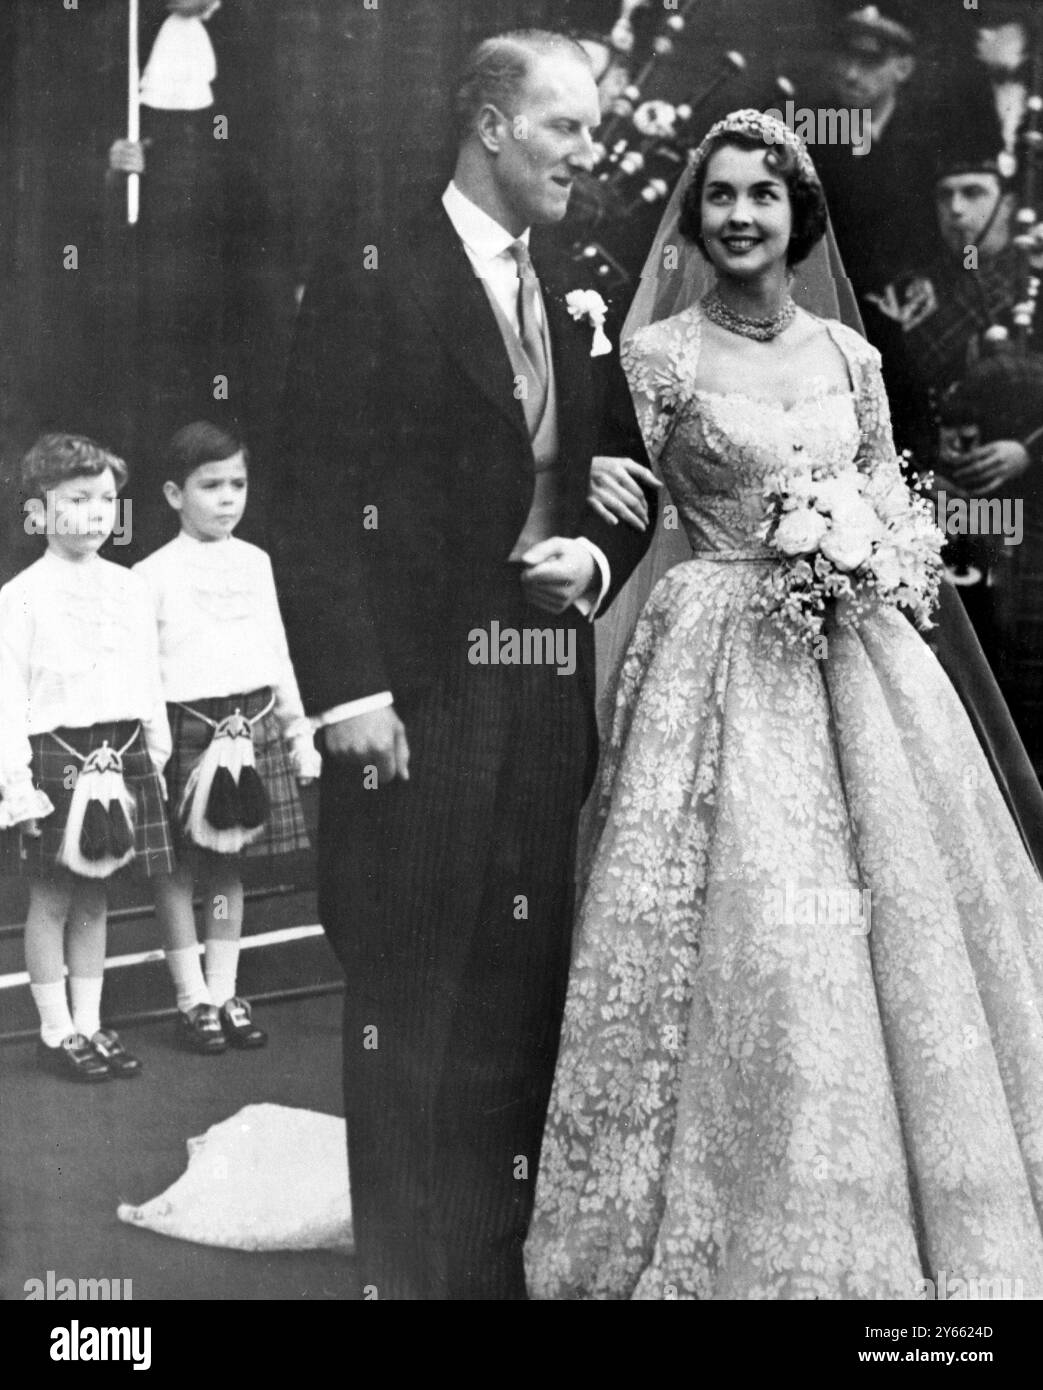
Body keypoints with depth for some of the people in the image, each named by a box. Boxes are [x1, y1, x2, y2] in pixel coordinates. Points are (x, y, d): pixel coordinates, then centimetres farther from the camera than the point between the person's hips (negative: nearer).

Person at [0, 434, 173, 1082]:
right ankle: (56, 1031, 15)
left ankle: (89, 1023, 23)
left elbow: (150, 680, 13)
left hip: (120, 754, 5)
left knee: (95, 896, 13)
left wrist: (158, 755, 13)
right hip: (54, 754, -5)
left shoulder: (130, 589, 7)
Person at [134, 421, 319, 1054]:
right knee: (181, 865, 2)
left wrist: (299, 727, 15)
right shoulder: (155, 573, -4)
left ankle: (226, 994, 18)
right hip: (187, 725, -4)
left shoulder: (255, 562, 11)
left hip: (254, 723, 4)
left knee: (231, 862, 10)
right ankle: (194, 1001, 11)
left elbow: (277, 652, 16)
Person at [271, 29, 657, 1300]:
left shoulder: (577, 297, 15)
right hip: (418, 694, -6)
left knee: (526, 990, 12)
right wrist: (348, 689, -16)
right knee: (411, 993, 3)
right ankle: (405, 1267, 17)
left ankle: (507, 1255, 25)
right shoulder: (372, 280, -4)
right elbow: (317, 501, -10)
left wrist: (598, 560, 0)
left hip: (549, 696, 6)